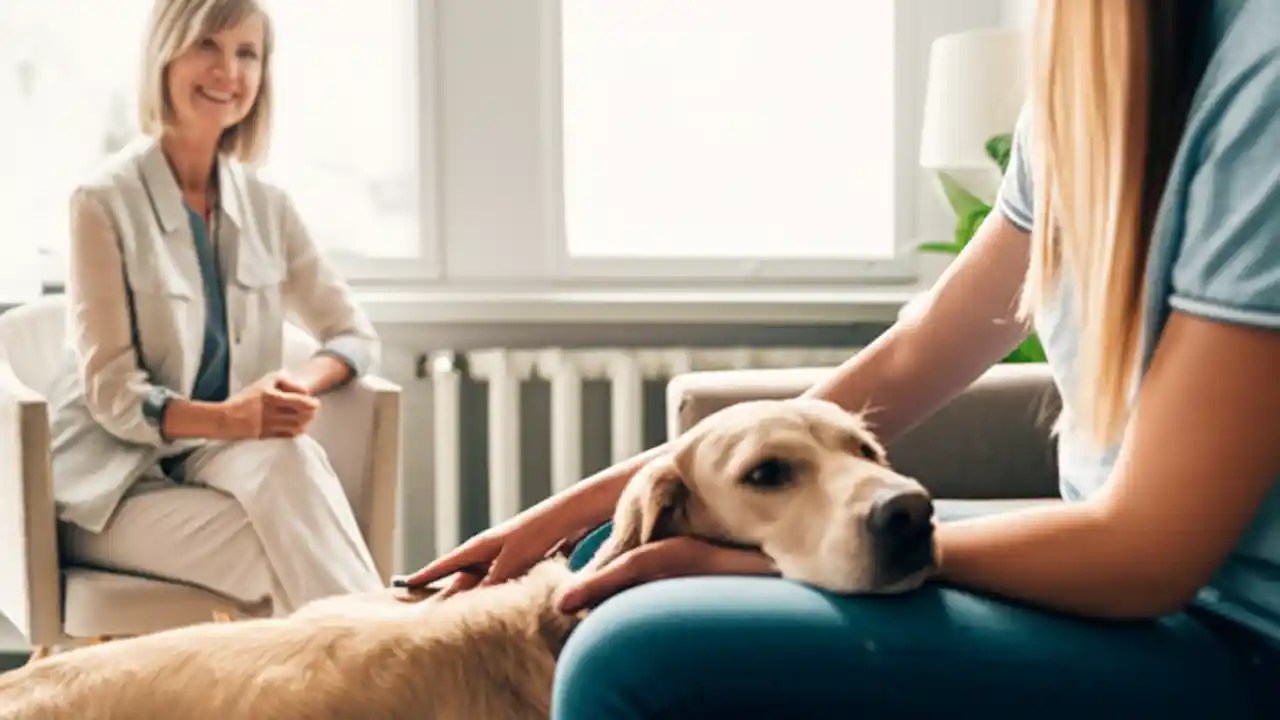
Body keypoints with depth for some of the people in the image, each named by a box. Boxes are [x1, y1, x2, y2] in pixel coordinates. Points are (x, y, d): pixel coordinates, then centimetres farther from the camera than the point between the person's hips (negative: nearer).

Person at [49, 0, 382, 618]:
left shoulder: (266, 207, 6)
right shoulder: (104, 202, -9)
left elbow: (356, 335, 9)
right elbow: (111, 393, -12)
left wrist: (302, 381, -16)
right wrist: (228, 418, -31)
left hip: (228, 461, 4)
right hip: (115, 484, -4)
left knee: (286, 459, -33)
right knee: (290, 563, -32)